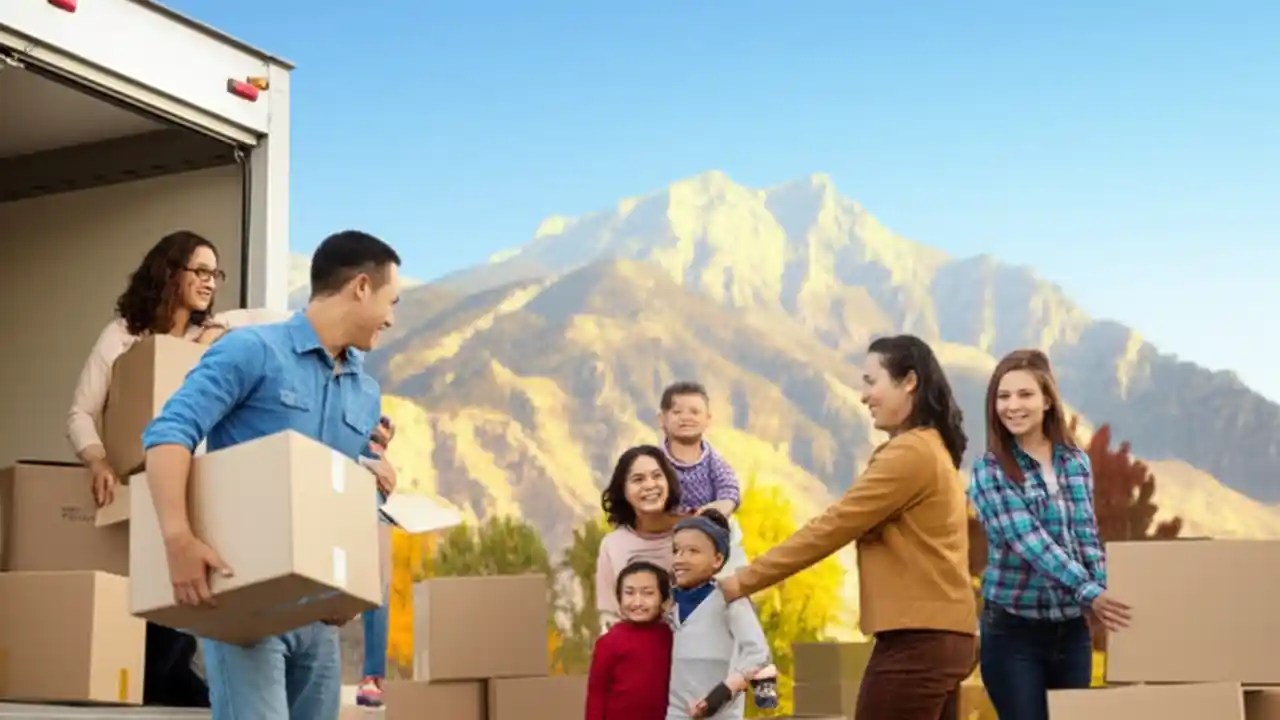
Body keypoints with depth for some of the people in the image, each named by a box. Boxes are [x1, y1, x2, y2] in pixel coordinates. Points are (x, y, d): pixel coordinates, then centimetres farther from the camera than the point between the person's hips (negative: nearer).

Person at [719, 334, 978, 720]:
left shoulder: (909, 454, -14)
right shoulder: (931, 449, 18)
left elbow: (832, 527, -15)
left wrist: (745, 579, -11)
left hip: (918, 638, -10)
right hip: (941, 634, 10)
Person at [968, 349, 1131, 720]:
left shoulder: (1076, 461, 6)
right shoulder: (990, 471, -8)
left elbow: (1087, 535, 3)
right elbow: (1029, 540, -18)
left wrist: (1103, 594, -14)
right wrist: (1089, 593, -28)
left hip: (1071, 627, 4)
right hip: (1013, 629, -4)